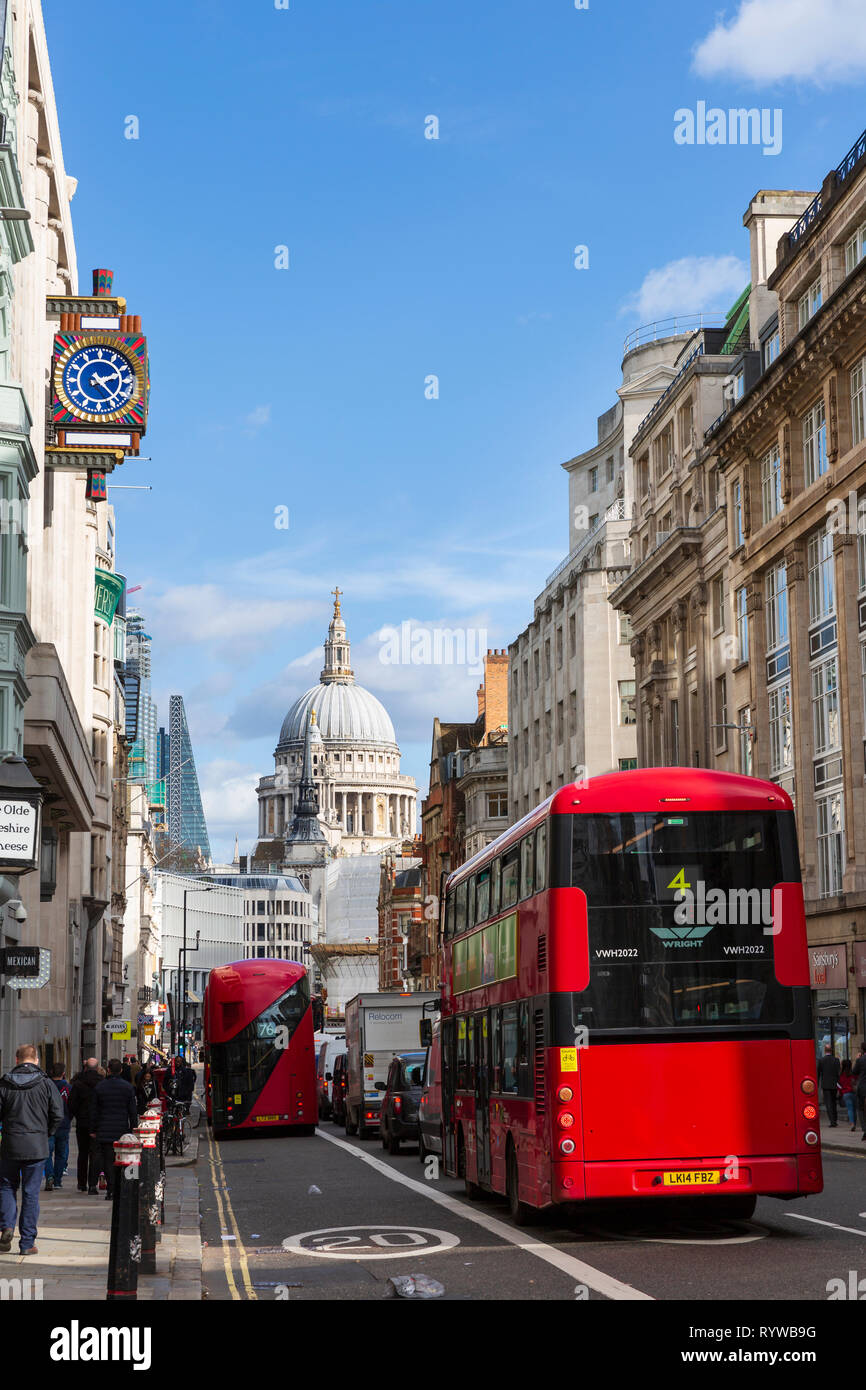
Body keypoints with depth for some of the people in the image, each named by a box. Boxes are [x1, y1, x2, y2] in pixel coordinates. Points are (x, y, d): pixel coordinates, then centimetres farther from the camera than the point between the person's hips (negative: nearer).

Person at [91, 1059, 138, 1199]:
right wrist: (133, 1129, 7)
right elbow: (133, 1111, 0)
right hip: (122, 1130, 0)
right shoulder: (128, 1087, -1)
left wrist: (93, 1130, 10)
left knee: (108, 1161, 2)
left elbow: (94, 1111, 4)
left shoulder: (100, 1087, 0)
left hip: (104, 1131, 0)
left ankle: (111, 1190, -3)